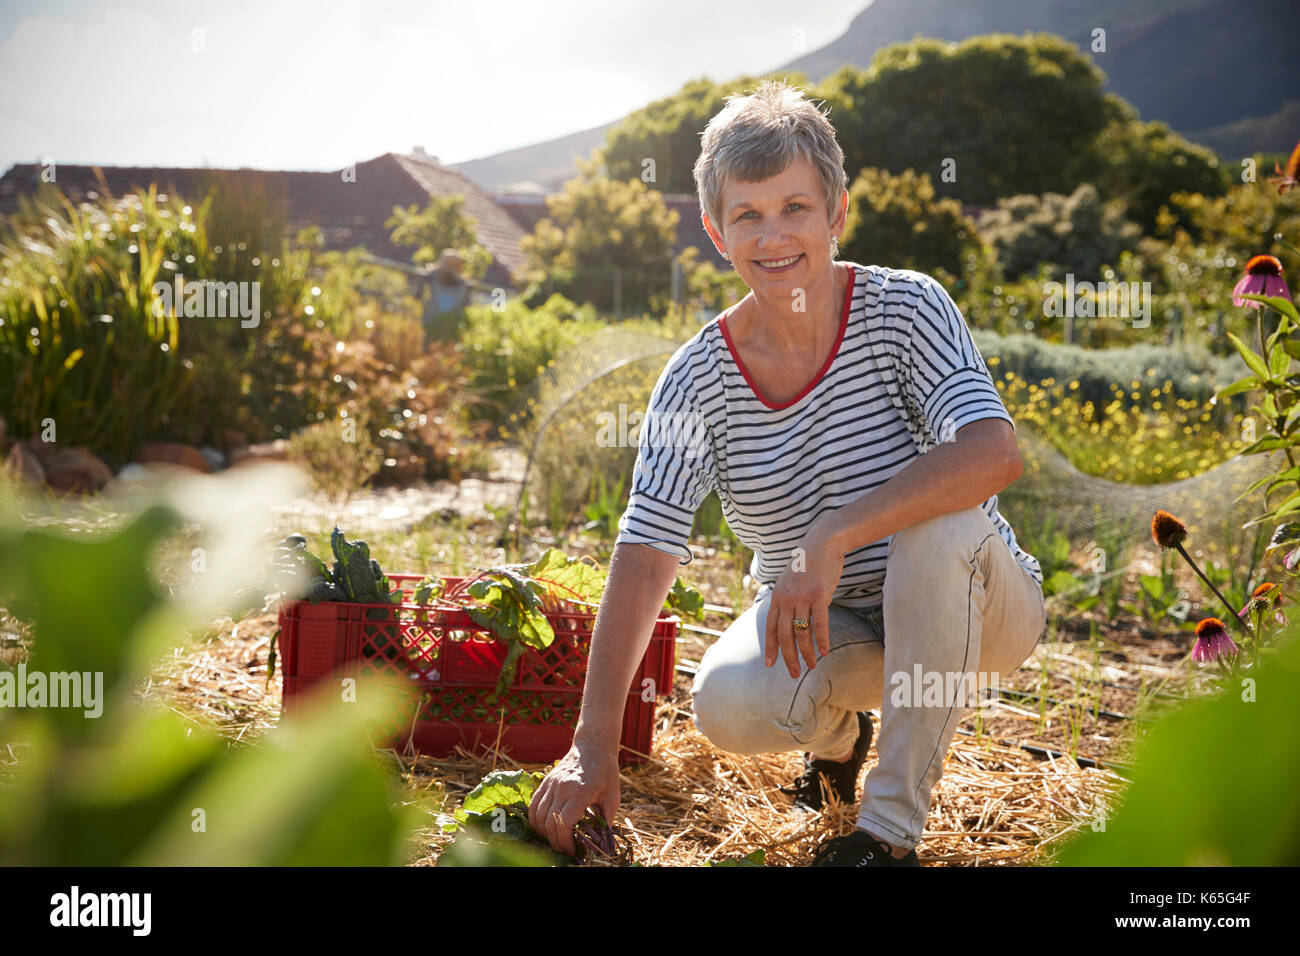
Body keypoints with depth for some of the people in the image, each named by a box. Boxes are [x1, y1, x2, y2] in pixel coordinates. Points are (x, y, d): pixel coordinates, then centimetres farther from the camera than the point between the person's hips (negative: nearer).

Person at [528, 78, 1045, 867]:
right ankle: (837, 732, 13)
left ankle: (894, 825, -19)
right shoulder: (698, 381, -12)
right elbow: (645, 554, -19)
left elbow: (995, 453, -32)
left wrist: (831, 539, -41)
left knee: (942, 526, -35)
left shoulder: (906, 308, -17)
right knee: (729, 706, -28)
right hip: (825, 624, 2)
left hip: (973, 608, -2)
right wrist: (594, 746, -28)